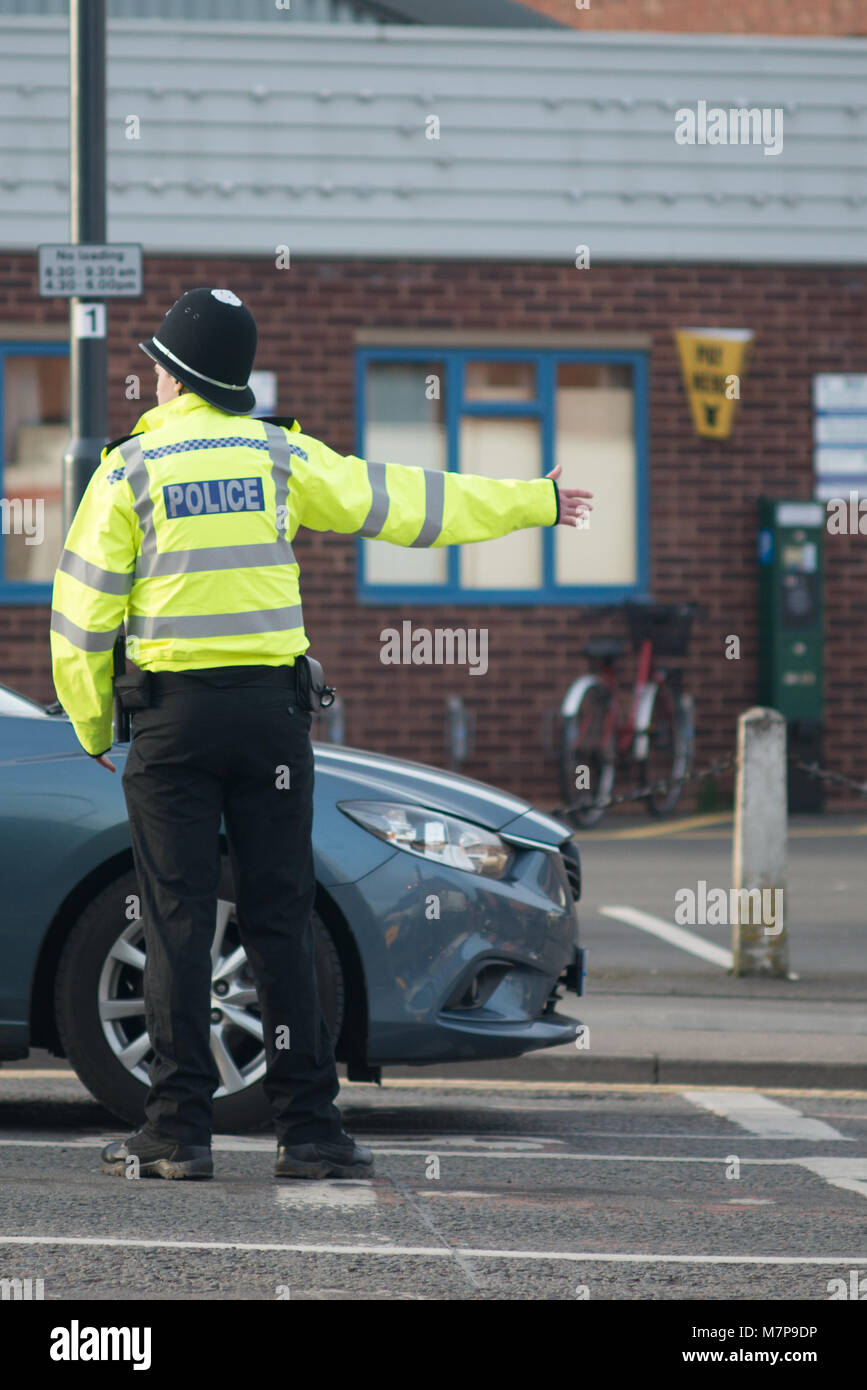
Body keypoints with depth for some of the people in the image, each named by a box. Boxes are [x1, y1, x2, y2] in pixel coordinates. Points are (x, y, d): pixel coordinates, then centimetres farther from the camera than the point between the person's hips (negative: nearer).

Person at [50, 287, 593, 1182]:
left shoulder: (132, 469, -1)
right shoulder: (280, 457, 4)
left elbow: (83, 608, -1)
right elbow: (408, 502, 11)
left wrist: (91, 726, 11)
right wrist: (536, 502, 22)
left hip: (173, 714, -2)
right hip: (269, 706, 2)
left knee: (178, 923, -1)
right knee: (279, 921, 4)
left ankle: (178, 1133, -3)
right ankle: (308, 1131, 3)